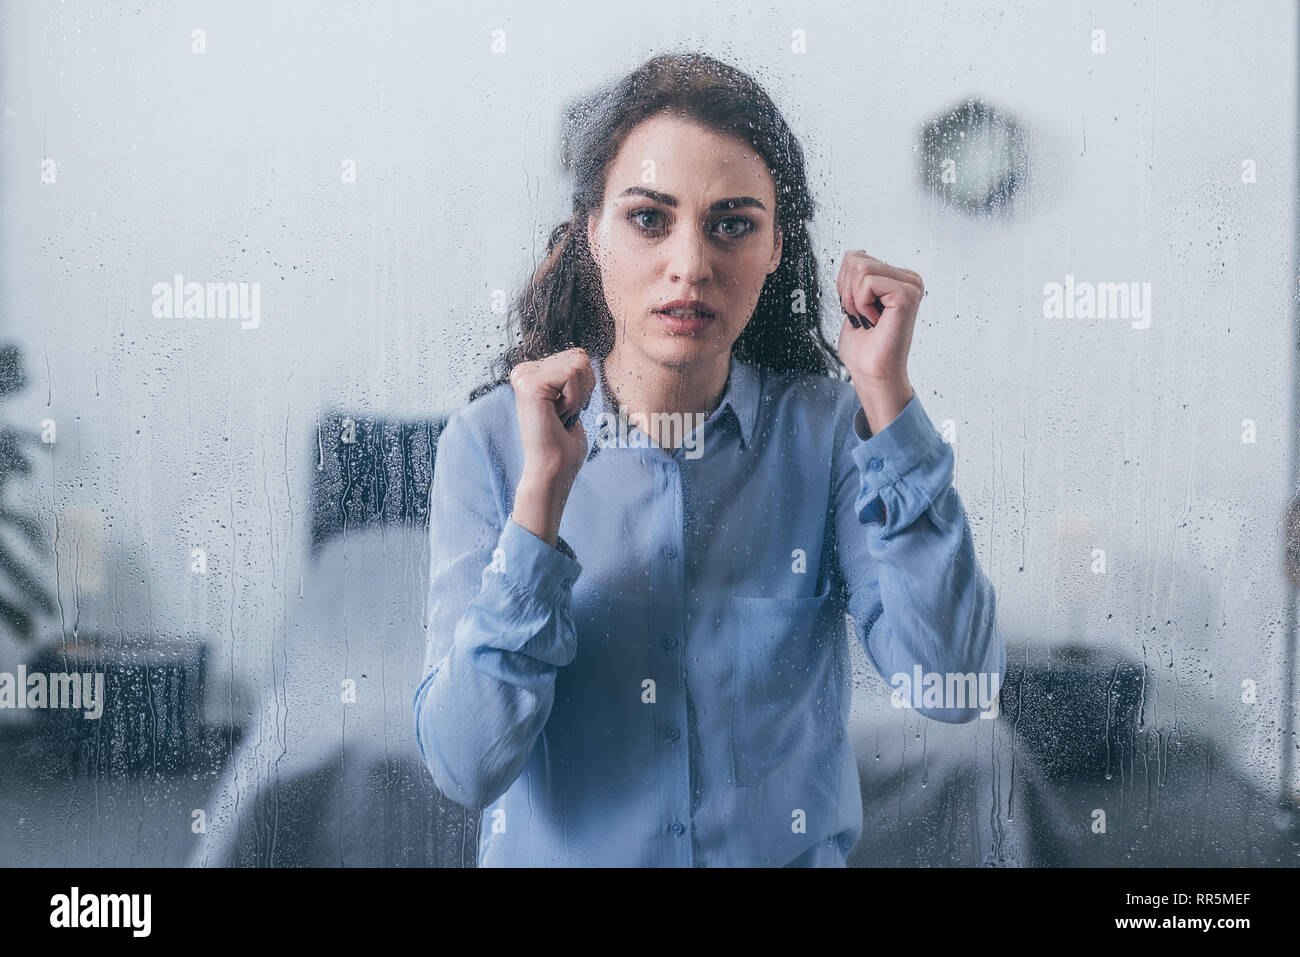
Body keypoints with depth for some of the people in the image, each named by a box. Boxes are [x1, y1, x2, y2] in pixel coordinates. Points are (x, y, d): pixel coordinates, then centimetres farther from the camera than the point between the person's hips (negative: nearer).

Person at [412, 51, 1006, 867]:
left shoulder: (830, 430, -11)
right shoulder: (491, 441, -14)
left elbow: (955, 690, -21)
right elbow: (466, 765, -19)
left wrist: (886, 392, -22)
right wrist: (543, 492, -28)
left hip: (790, 853, 1)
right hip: (559, 852, 0)